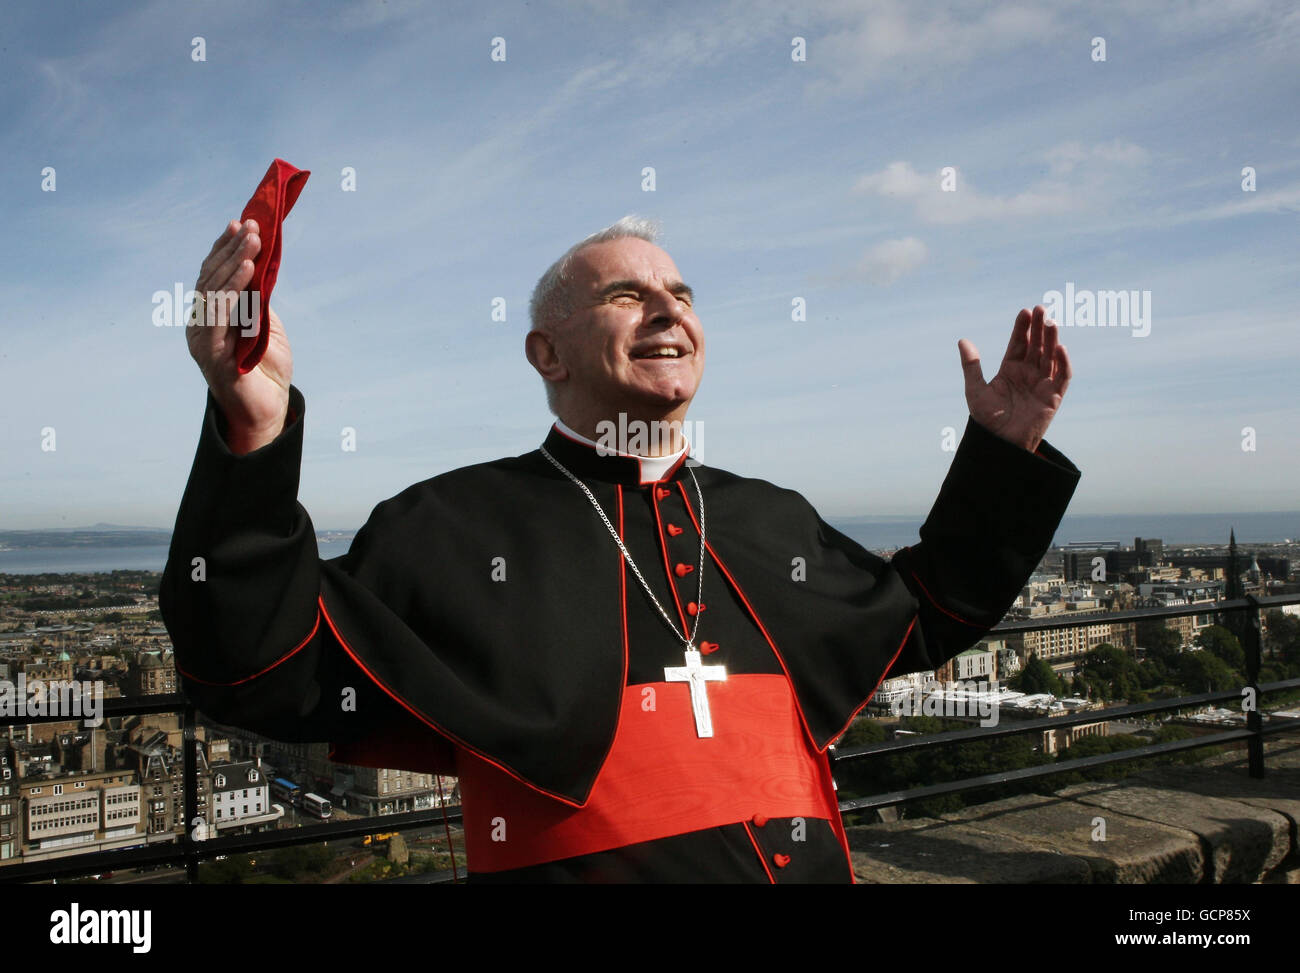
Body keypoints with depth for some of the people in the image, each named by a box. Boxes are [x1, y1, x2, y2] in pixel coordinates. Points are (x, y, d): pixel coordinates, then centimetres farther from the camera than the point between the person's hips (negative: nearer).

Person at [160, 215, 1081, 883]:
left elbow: (921, 617, 25)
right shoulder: (456, 524, -3)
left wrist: (1003, 451, 18)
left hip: (811, 861, 5)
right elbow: (268, 673, -12)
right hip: (590, 861, -4)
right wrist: (253, 430, -24)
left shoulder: (771, 518, 12)